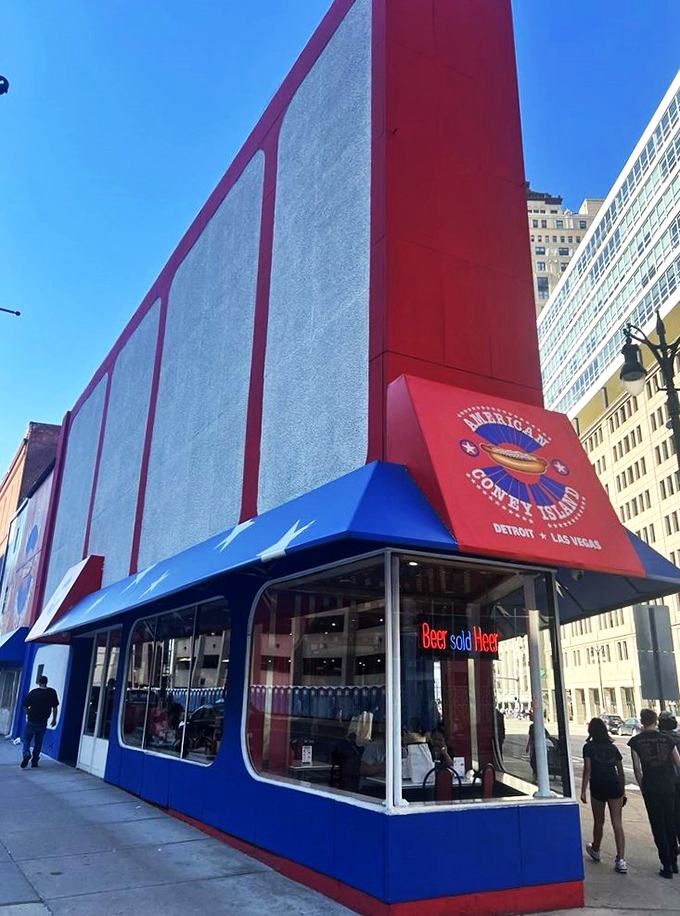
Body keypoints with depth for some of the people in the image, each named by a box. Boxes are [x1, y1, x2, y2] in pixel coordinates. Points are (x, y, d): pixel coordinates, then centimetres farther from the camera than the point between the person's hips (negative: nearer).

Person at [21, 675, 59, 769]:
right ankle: (35, 761, 15)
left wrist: (28, 715, 16)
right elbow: (55, 707, 3)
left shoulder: (33, 692, -7)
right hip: (43, 722, 2)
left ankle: (26, 754, -14)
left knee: (26, 739, 10)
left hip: (31, 721, -2)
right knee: (38, 742, 14)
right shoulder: (52, 692, -2)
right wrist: (54, 719, 14)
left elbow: (25, 706, -3)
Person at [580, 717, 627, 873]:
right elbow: (621, 772, 13)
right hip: (615, 787, 3)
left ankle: (595, 850, 36)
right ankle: (621, 860, -5)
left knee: (598, 822, 15)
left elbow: (587, 770, -8)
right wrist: (622, 791, 22)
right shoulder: (613, 748, 11)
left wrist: (583, 791, -6)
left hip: (598, 787, -3)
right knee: (617, 824, 2)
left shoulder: (588, 747, -2)